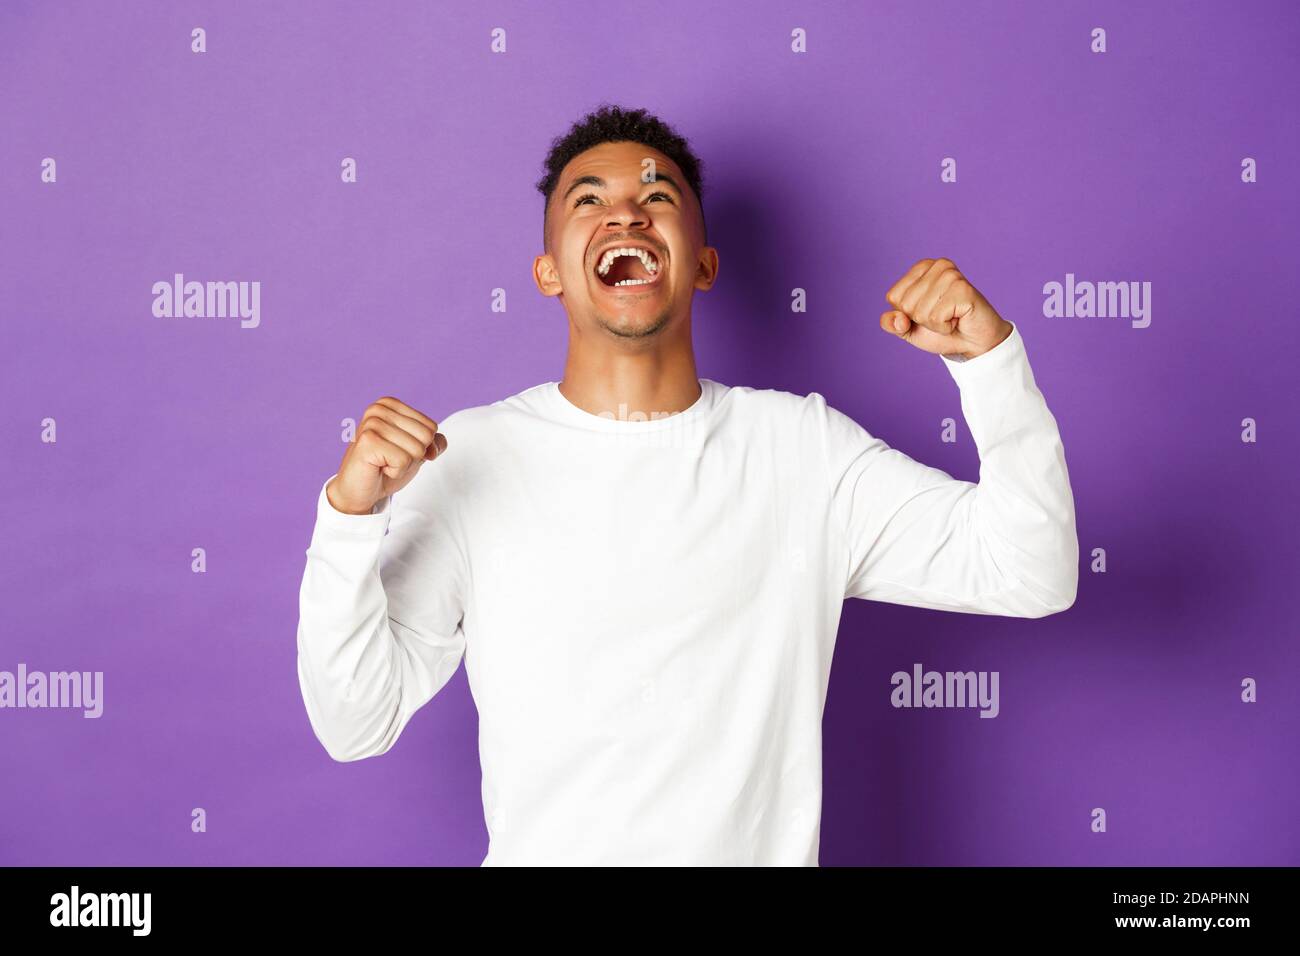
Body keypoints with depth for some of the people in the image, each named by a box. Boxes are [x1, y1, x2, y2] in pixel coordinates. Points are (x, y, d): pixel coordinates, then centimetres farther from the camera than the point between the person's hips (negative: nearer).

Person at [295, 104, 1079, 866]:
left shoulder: (804, 445, -3)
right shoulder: (469, 454, -6)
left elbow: (1030, 575, -7)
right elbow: (355, 723, -8)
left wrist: (989, 355, -16)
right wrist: (350, 515, -23)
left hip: (761, 847, 1)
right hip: (539, 848, -1)